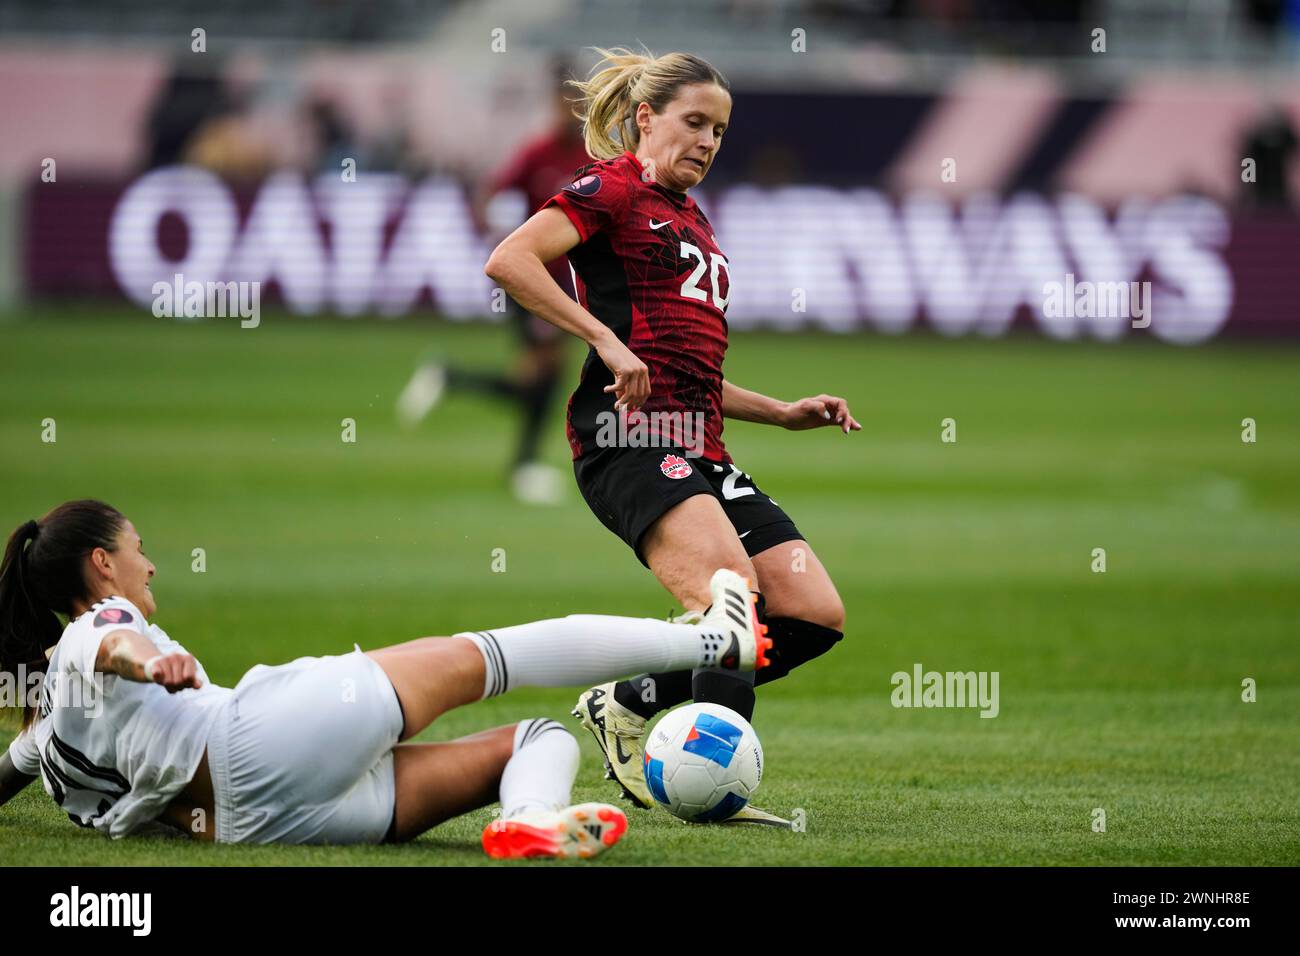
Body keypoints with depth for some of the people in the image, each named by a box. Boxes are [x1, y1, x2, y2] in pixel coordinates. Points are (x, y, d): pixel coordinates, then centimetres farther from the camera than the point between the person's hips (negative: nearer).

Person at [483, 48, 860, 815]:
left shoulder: (695, 222, 27)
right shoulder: (614, 190, 2)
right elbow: (509, 261, -15)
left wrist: (786, 412, 22)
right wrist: (606, 339, -18)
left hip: (702, 453, 9)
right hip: (629, 437, -9)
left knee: (817, 616, -3)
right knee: (729, 593, -29)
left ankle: (627, 706, 7)